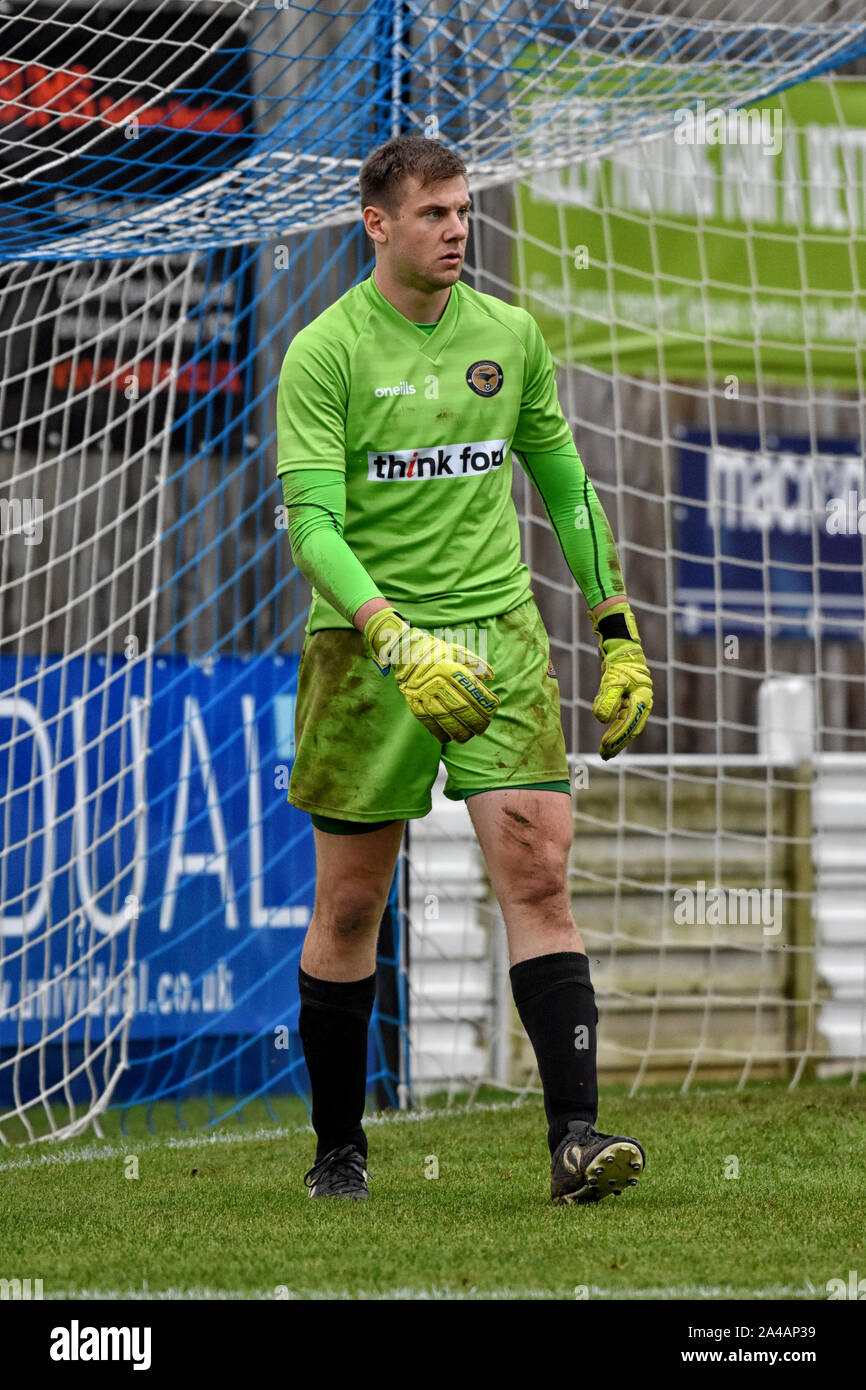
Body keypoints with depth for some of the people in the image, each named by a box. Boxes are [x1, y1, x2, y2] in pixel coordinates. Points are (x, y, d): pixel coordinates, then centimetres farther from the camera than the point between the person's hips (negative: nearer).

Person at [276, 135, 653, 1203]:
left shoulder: (509, 335, 8)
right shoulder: (324, 352, -7)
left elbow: (565, 489, 18)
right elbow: (311, 523, -15)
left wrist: (619, 634, 14)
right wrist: (398, 641, -29)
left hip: (498, 629, 3)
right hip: (364, 641, -3)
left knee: (537, 874, -11)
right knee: (350, 906, 5)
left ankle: (574, 1134, -17)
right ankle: (338, 1149, 19)